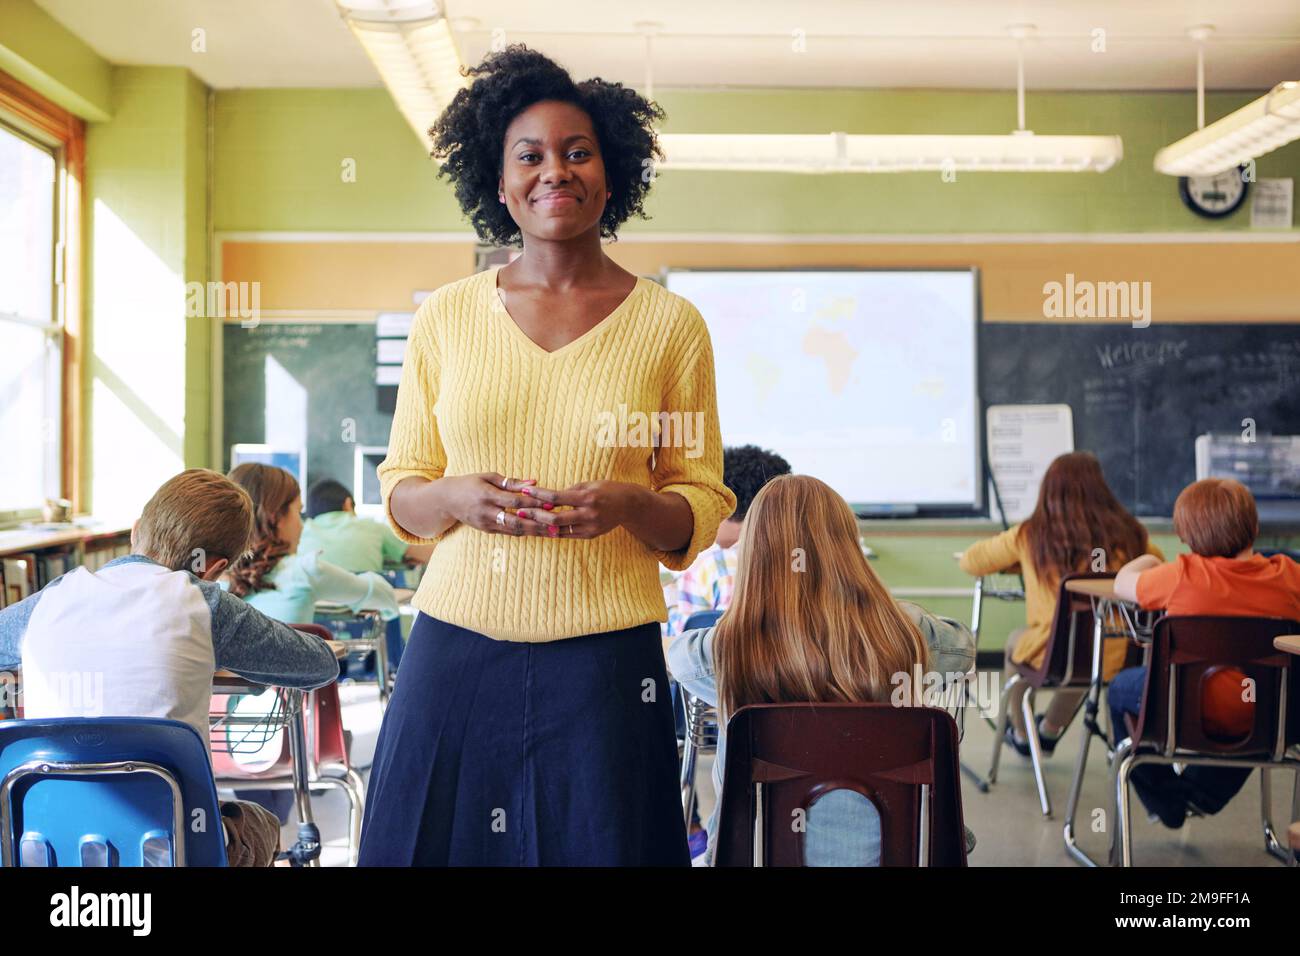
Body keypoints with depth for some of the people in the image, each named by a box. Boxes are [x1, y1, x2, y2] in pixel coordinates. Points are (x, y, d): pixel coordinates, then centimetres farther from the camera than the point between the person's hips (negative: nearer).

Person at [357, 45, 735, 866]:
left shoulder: (670, 323, 2)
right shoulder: (446, 317, 6)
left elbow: (703, 511, 6)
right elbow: (400, 493, 10)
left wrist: (630, 505, -15)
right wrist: (457, 498, -11)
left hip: (604, 665, -1)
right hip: (455, 652, 2)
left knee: (597, 844, 7)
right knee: (434, 845, 9)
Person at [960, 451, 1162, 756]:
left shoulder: (1029, 535, -5)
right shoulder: (1127, 533, -3)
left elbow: (970, 562, 8)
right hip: (1117, 659, 2)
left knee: (1015, 641, 34)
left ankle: (1021, 735, 51)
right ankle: (1050, 731, 59)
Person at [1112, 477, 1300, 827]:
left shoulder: (1184, 576, -18)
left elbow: (1122, 584, -1)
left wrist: (1145, 561, 21)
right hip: (1266, 717, 4)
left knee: (1120, 689, 26)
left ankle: (1167, 804, 36)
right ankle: (1203, 795, 44)